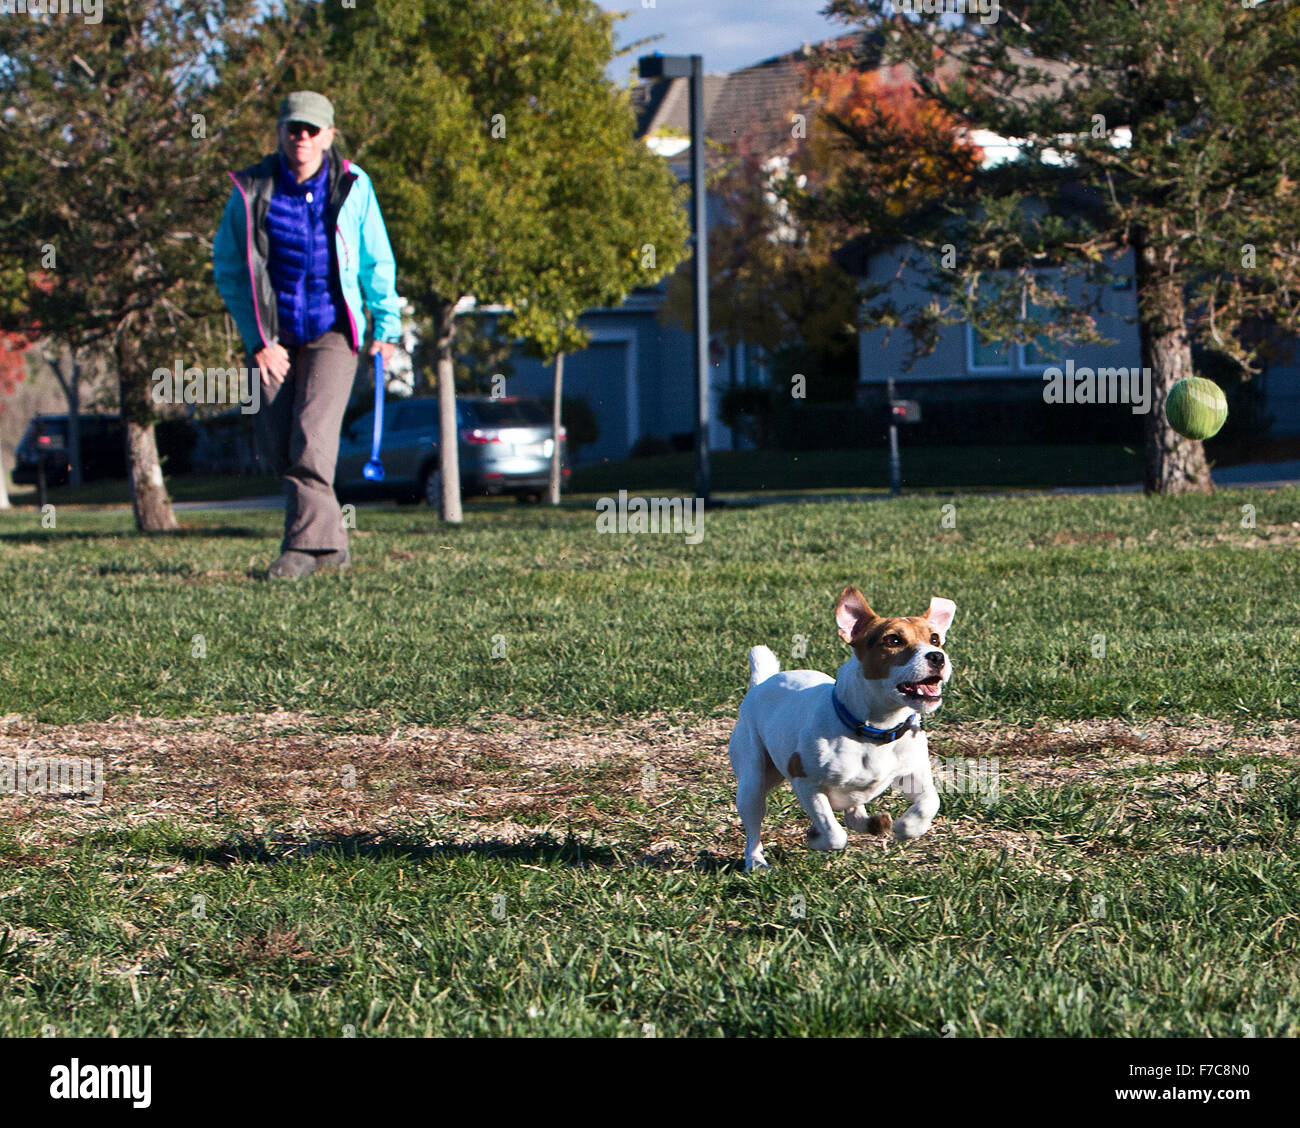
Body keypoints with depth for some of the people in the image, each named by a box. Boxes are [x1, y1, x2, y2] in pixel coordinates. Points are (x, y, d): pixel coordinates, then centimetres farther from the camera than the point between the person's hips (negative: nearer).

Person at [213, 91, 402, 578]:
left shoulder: (352, 187, -4)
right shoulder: (252, 191, -4)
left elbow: (375, 262, 9)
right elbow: (229, 269, 3)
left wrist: (386, 327, 11)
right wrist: (258, 340, -2)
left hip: (331, 333, -2)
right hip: (274, 335, 2)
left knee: (311, 436, -17)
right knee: (277, 446, 2)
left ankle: (305, 545, -14)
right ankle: (333, 542, 17)